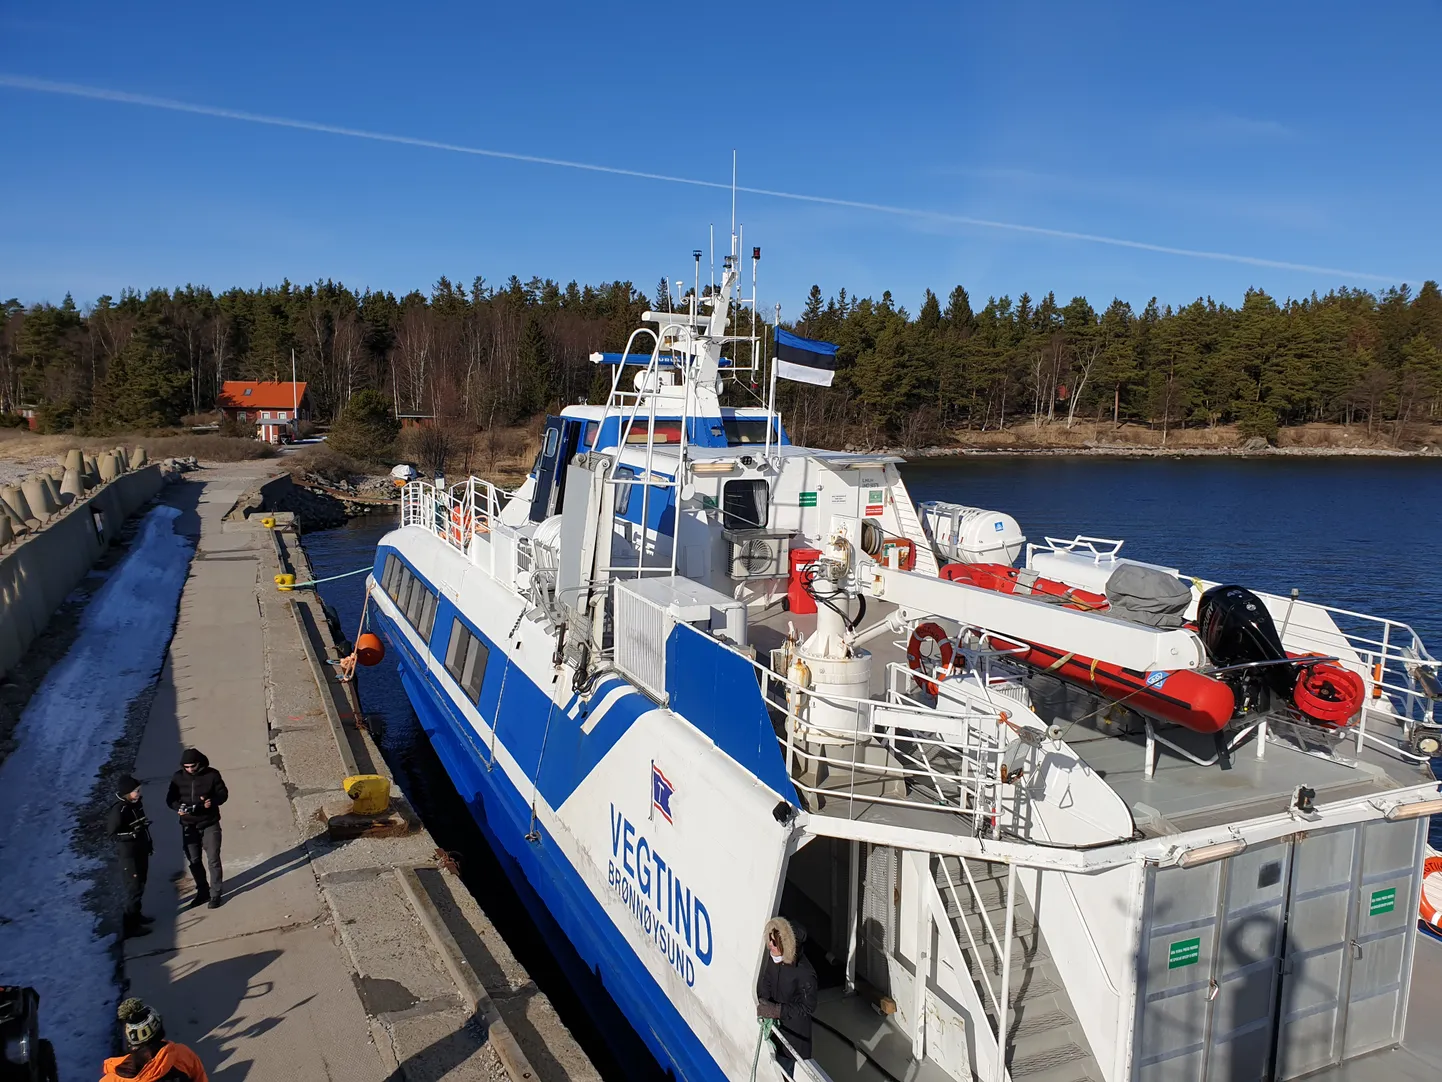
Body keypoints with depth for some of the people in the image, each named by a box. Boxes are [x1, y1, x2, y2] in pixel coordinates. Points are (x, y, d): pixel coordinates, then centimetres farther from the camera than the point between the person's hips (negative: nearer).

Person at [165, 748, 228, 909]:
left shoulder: (212, 774, -11)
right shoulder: (179, 777, -4)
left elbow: (223, 793, -4)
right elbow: (170, 798, 3)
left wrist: (213, 801, -26)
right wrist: (178, 808, -19)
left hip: (210, 824, -3)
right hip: (189, 826, 3)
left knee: (213, 860, -1)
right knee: (194, 860, 13)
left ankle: (215, 894, 11)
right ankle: (203, 891, 30)